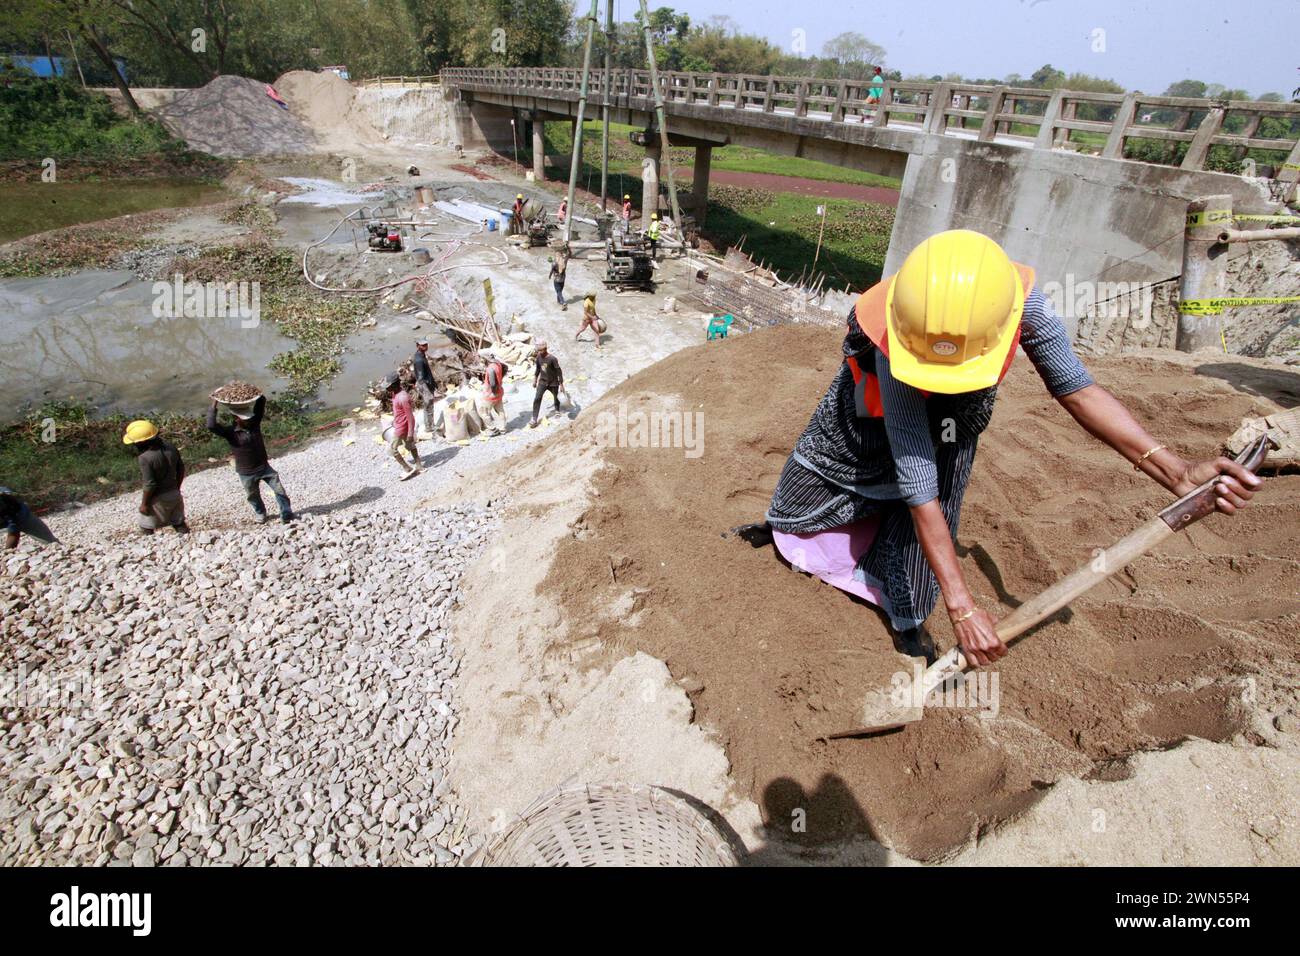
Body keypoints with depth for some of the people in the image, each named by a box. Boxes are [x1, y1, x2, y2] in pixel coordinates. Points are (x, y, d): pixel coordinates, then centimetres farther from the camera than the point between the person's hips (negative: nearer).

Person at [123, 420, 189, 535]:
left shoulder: (145, 458, -25)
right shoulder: (171, 448, -5)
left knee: (147, 528, 11)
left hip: (156, 499, -6)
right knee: (179, 522, 18)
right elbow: (181, 470, 7)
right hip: (174, 494, 6)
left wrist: (144, 503, -10)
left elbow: (149, 484, -23)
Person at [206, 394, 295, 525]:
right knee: (253, 497, 18)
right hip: (246, 473, -2)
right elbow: (211, 426, -32)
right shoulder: (230, 432, -15)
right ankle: (260, 514, 43)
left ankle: (286, 514, 8)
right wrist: (214, 404, -30)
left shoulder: (254, 422, -7)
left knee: (279, 489, -3)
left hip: (264, 467, 2)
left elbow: (262, 401, -6)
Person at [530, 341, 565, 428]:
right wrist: (535, 379, 13)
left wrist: (561, 384, -13)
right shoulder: (539, 357, -8)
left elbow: (559, 371, -16)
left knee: (556, 397, 18)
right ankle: (534, 420, -10)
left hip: (553, 382, -3)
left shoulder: (552, 359, -23)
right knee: (537, 399, -10)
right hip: (542, 381, 3)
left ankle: (557, 409, 52)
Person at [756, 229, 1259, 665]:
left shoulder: (1022, 301, -36)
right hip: (874, 409, -2)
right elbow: (918, 486, -42)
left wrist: (1177, 471, -29)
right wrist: (962, 605, -41)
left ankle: (907, 616, -6)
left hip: (954, 415, 3)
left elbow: (1076, 389, -20)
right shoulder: (893, 344, -45)